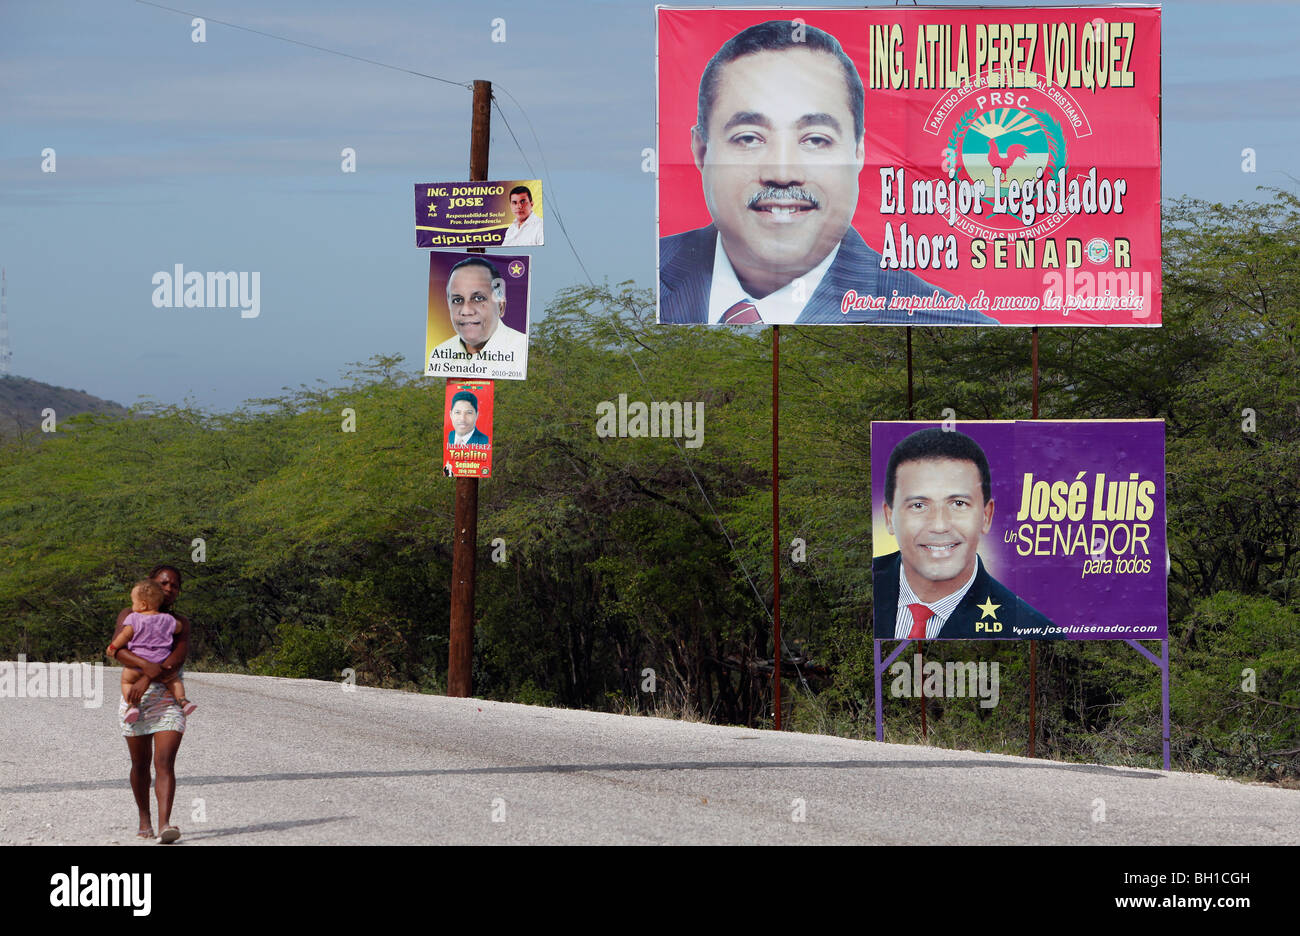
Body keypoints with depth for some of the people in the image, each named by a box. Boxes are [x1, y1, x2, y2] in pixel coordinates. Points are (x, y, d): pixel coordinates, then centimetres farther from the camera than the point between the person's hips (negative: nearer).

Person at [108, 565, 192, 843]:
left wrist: (147, 679, -21)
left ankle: (164, 825, -27)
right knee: (140, 763, 10)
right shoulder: (129, 616, 8)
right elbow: (118, 650, -8)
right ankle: (144, 820, 27)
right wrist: (147, 665, -25)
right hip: (135, 697, 1)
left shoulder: (180, 622, 9)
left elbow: (177, 659, -7)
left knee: (165, 763, -15)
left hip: (168, 698, -1)